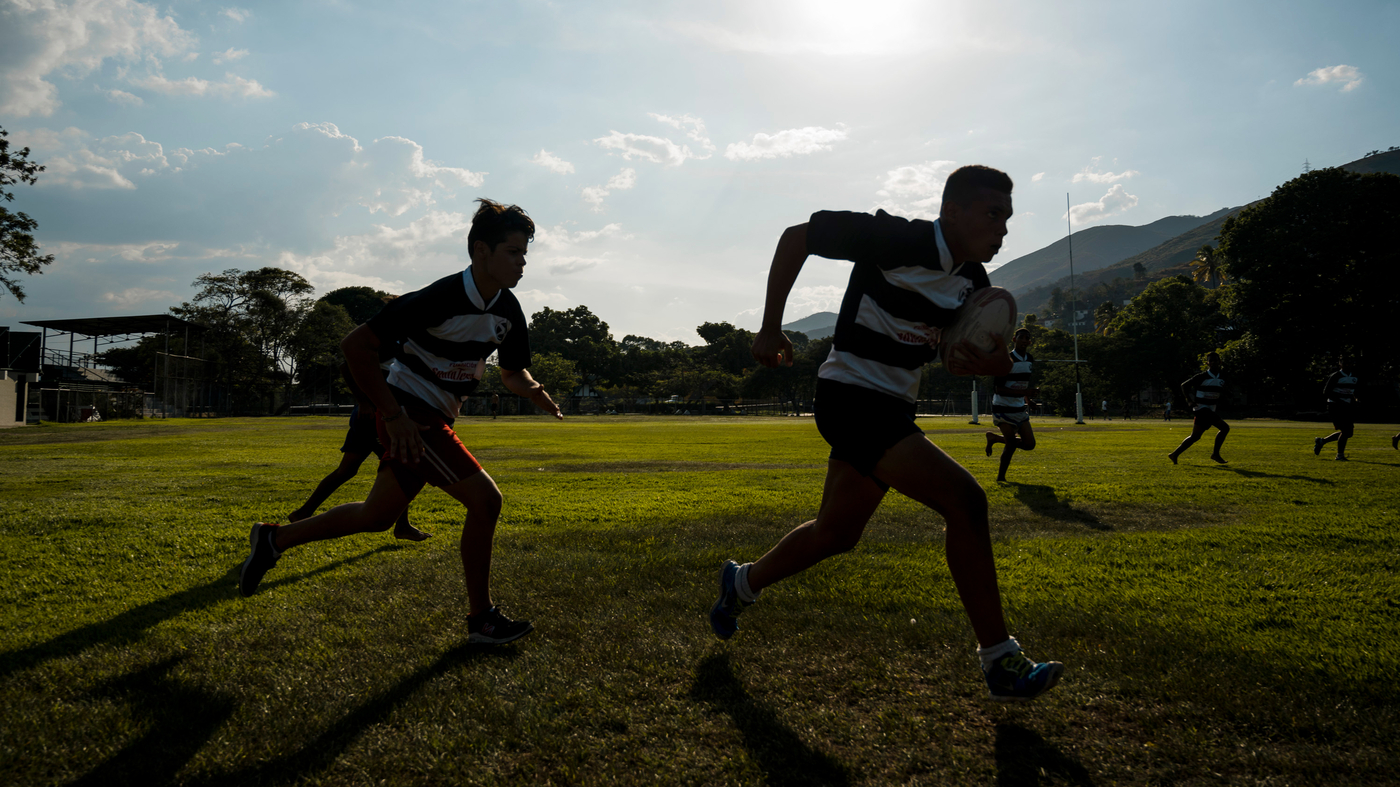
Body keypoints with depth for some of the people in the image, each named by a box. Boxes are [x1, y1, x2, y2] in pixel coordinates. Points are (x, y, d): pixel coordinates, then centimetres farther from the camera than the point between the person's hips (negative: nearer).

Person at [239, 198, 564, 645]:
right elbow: (356, 345, -21)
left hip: (435, 419, 9)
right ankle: (481, 619, 0)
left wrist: (535, 392, -10)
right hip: (410, 415, -9)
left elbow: (512, 373, 14)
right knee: (484, 499, -15)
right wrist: (394, 415, -24)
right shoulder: (440, 299, -24)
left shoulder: (507, 310, 1)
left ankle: (274, 539, 38)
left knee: (376, 516, 19)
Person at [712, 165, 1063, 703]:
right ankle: (1000, 663, -10)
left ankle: (743, 583, 43)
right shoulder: (897, 239, -17)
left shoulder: (972, 281, 5)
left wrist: (996, 363, -14)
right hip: (850, 396, -9)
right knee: (964, 499, -20)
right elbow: (796, 237, -10)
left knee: (837, 533, 19)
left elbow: (961, 354, 12)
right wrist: (770, 329, -10)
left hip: (890, 410, 9)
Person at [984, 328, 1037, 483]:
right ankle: (1001, 476, 9)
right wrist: (1023, 392, -29)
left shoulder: (1030, 361, 8)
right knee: (1011, 443, -13)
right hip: (1003, 408, -7)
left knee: (1029, 444, 1)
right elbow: (998, 389, -21)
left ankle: (994, 438, 22)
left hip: (1020, 409, 7)